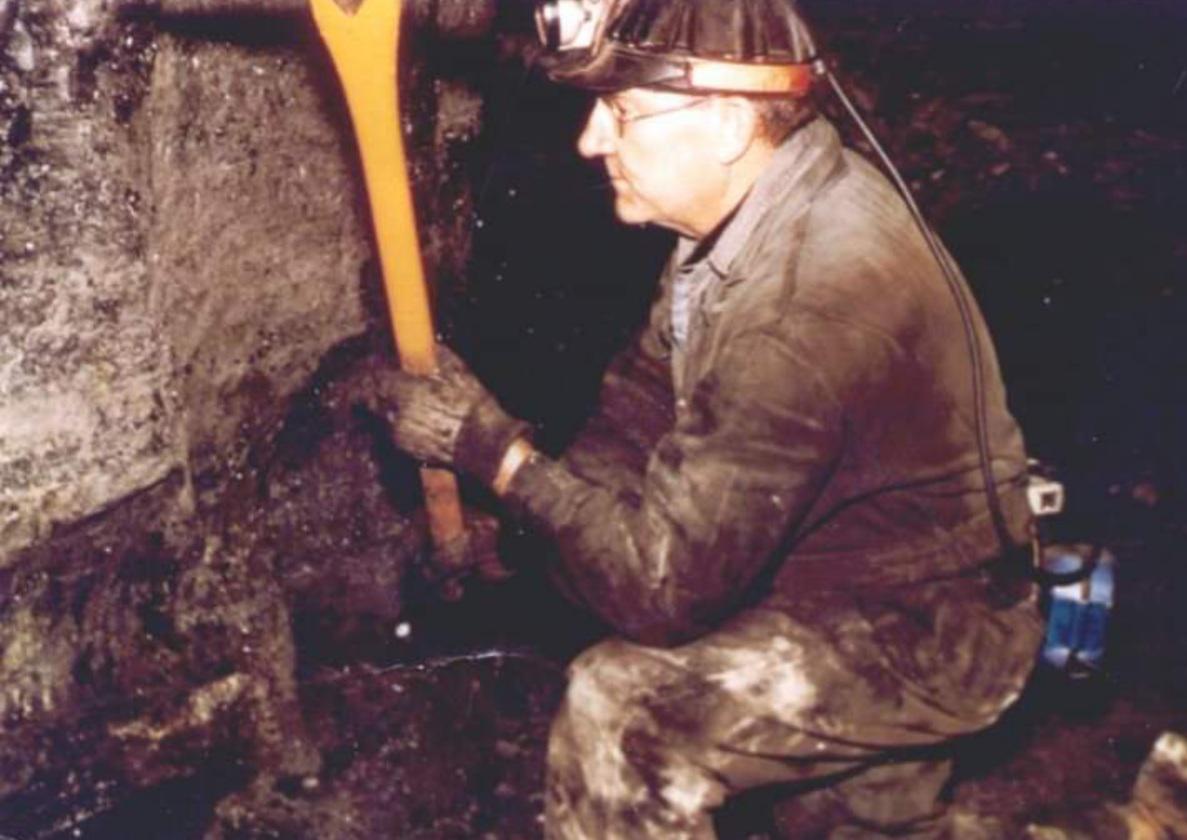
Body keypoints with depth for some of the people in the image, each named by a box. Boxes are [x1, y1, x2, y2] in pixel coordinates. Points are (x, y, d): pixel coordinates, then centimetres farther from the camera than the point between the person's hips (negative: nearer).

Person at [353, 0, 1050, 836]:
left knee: (622, 713, -22)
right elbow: (641, 404, 5)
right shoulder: (754, 207, -4)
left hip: (928, 633, -9)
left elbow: (660, 585, -28)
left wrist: (493, 447, -20)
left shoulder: (807, 307, -34)